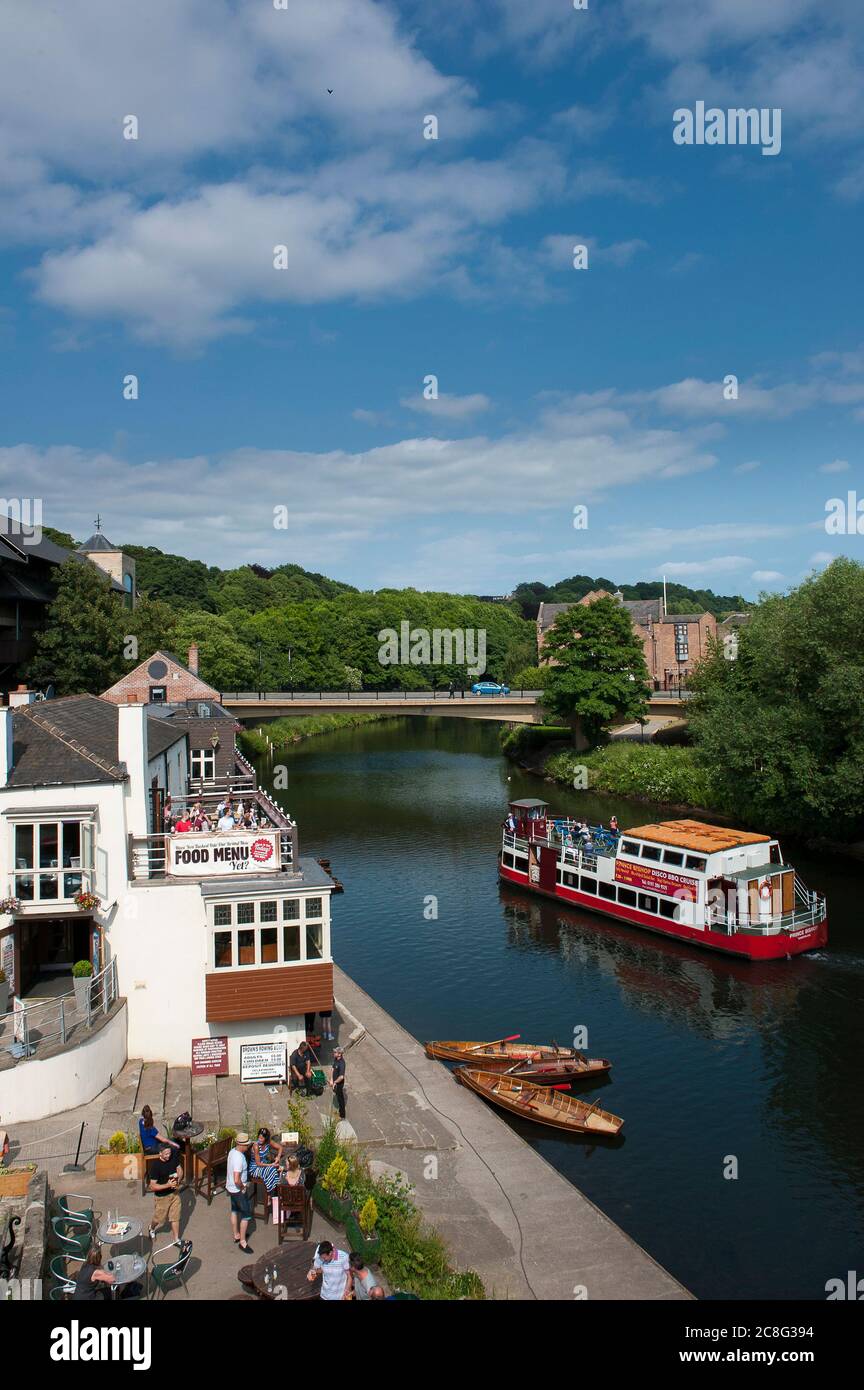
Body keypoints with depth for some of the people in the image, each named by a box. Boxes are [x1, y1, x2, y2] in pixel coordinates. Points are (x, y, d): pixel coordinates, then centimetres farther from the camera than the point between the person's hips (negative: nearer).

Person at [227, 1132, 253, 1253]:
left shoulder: (232, 1151, -3)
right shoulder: (239, 1158, -33)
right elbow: (237, 1180, -35)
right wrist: (242, 1188, -16)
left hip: (231, 1188, 9)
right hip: (238, 1190, -9)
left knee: (235, 1211, 24)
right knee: (246, 1214, 3)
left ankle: (236, 1235, 40)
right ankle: (242, 1242, 12)